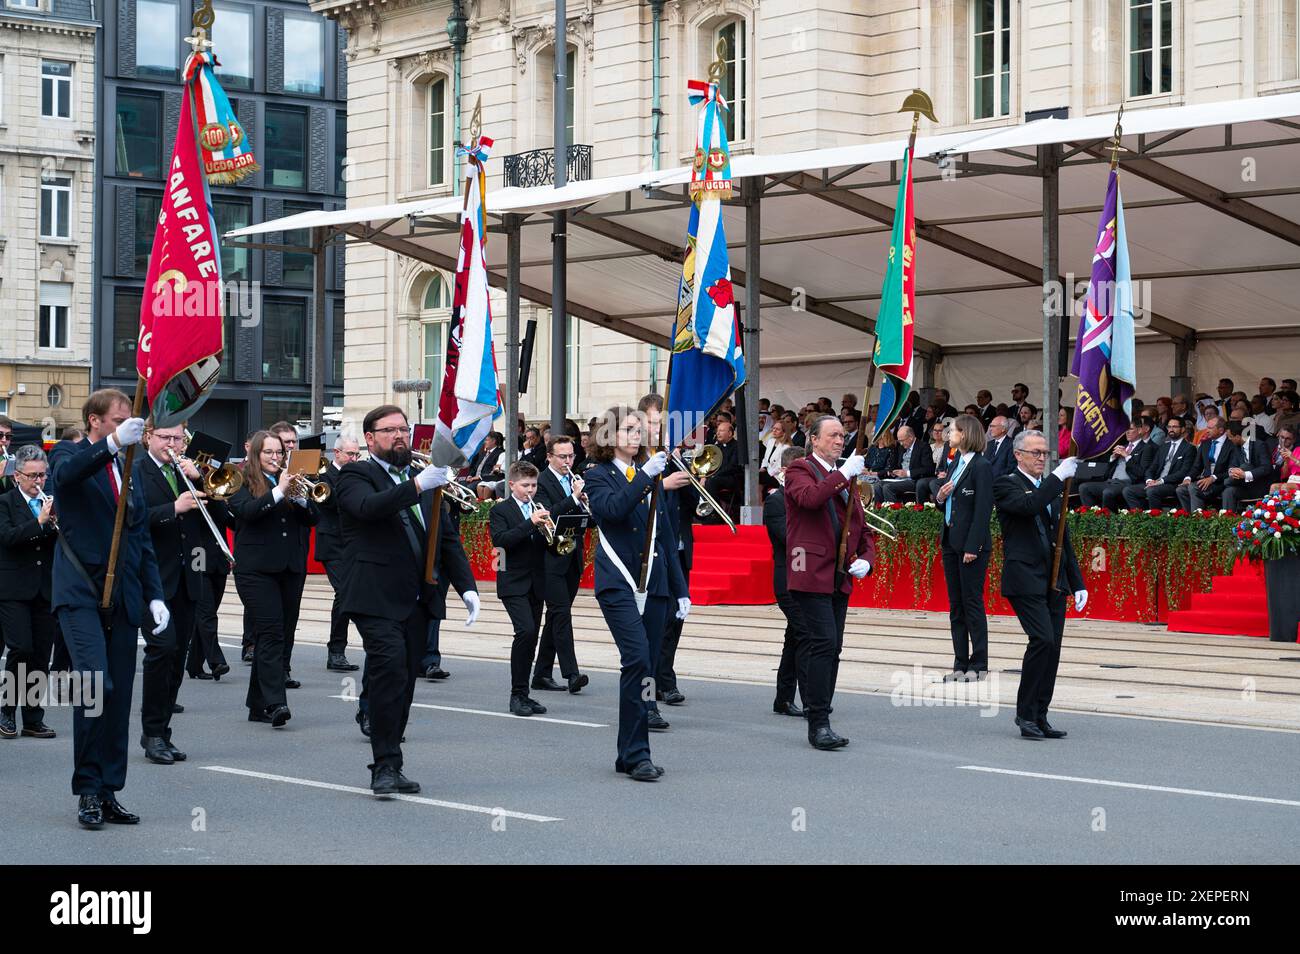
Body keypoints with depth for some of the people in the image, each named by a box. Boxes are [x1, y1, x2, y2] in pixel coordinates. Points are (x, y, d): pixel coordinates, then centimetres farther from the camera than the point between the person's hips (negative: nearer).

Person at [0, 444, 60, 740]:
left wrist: (61, 524, -15)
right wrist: (40, 522, -24)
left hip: (47, 590, 4)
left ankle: (33, 719, 12)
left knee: (41, 656, 4)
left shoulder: (53, 503, 11)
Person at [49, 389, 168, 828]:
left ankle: (109, 792, 12)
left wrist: (155, 596, 10)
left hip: (123, 597, 6)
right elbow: (66, 471, -26)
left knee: (119, 698, 5)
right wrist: (112, 444, -42)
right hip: (81, 593, -6)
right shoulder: (69, 454, 1)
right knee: (95, 684, -19)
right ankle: (88, 789, -9)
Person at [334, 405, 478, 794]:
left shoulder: (424, 478, 20)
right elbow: (369, 507, -22)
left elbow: (448, 537, 21)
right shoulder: (355, 475, 1)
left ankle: (389, 768, 12)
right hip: (376, 598, -6)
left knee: (404, 682, 6)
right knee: (390, 670, -19)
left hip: (417, 601, 6)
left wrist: (466, 585, 8)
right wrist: (417, 486, -34)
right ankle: (385, 765, -15)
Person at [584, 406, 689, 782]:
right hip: (618, 583, -6)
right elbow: (611, 508, -20)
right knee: (637, 658, -19)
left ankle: (630, 755, 12)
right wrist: (644, 475, -26)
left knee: (645, 666, 5)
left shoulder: (650, 476, 19)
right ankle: (637, 753, -16)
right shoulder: (599, 476, 2)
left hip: (654, 584, 6)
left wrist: (680, 590, 16)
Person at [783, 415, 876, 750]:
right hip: (812, 573, -8)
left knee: (830, 648, 7)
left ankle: (819, 719, 12)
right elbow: (809, 497, -25)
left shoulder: (844, 478, 21)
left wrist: (866, 559, 6)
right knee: (824, 643, -16)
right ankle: (819, 723, -14)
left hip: (840, 577, 8)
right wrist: (843, 475, -24)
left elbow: (862, 528, 23)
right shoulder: (800, 470, -1)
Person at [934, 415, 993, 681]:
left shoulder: (982, 466, -12)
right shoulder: (956, 464, 14)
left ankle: (978, 665, 3)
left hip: (972, 543, -9)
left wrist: (972, 547, -20)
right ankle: (961, 664, 14)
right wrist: (940, 496, -2)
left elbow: (983, 509, -17)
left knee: (972, 602, -3)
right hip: (951, 540, 9)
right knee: (955, 604, 9)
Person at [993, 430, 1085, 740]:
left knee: (1052, 647, 4)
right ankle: (1025, 712, -7)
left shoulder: (1052, 489, 21)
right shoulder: (1006, 485, -2)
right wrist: (1059, 476, -21)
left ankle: (1039, 716, 10)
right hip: (1025, 579, -7)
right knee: (1042, 639, -18)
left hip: (1054, 582, 7)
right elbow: (1028, 505, -25)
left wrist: (1077, 583, 19)